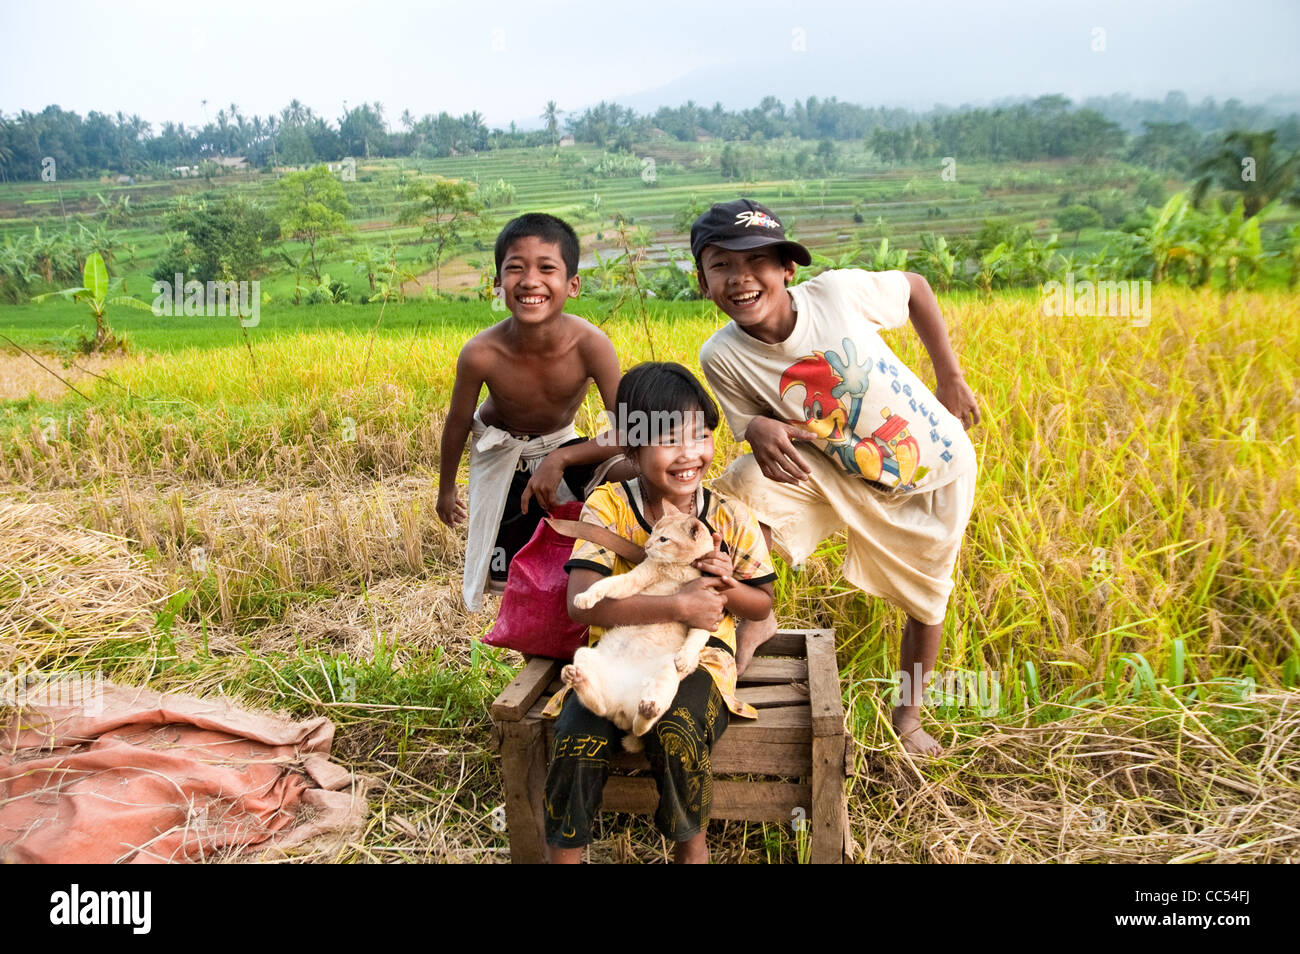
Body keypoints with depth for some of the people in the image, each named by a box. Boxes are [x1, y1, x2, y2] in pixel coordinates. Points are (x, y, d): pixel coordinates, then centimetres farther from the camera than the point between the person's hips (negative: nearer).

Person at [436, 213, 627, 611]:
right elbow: (458, 423, -12)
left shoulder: (590, 344, -33)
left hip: (560, 442, 1)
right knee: (502, 577, 3)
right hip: (499, 452, 0)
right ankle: (529, 523, 37)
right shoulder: (481, 354, -32)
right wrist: (446, 489, 2)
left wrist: (559, 460, -34)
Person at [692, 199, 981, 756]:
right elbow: (754, 421, -6)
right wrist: (761, 431, -31)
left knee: (925, 603, 13)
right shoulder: (723, 358, -21)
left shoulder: (838, 292, -26)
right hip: (836, 471, 0)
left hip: (932, 467, 0)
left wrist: (951, 378, -6)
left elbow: (914, 286, -7)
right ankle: (755, 617, -1)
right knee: (740, 489, -26)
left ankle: (908, 714, 40)